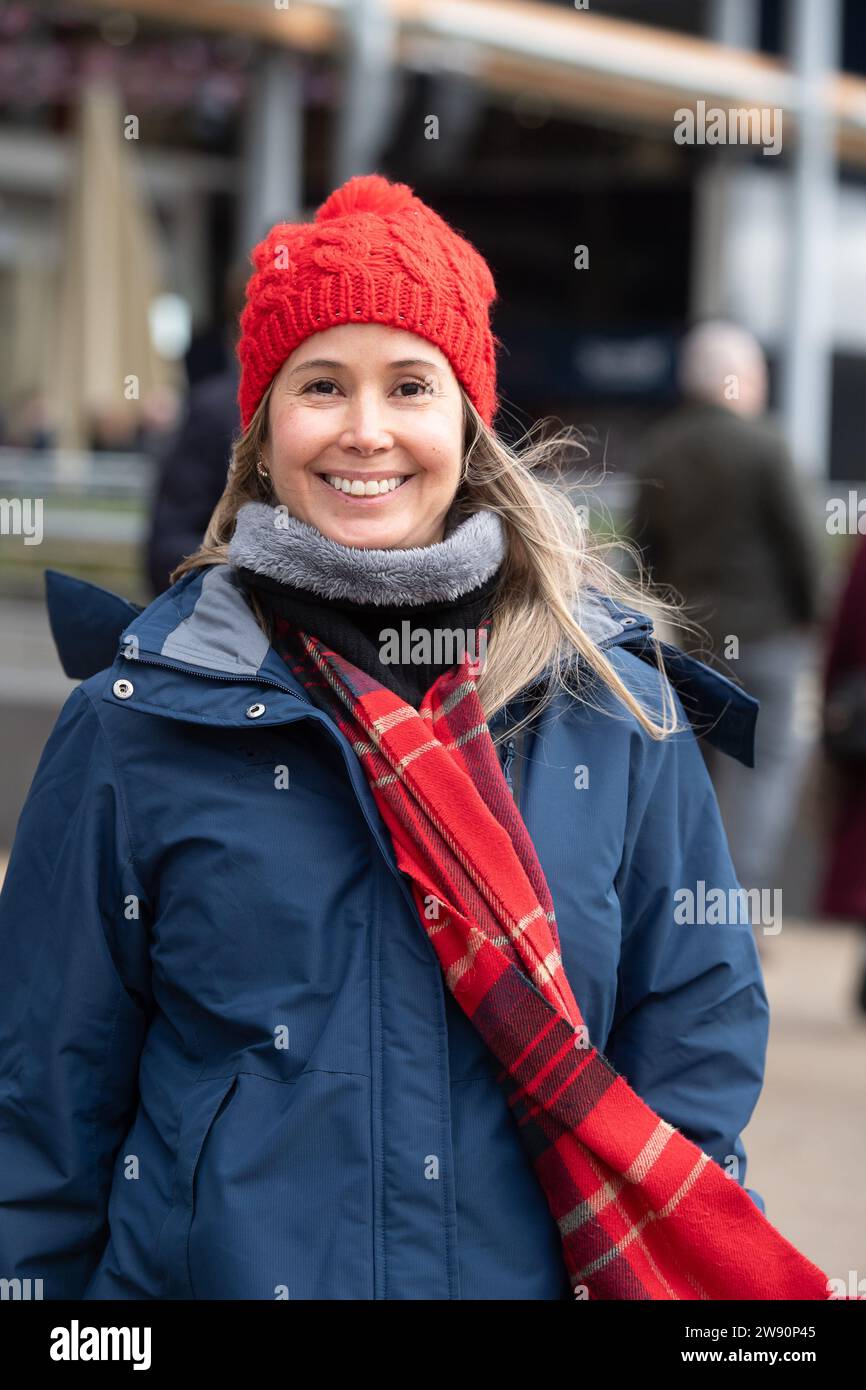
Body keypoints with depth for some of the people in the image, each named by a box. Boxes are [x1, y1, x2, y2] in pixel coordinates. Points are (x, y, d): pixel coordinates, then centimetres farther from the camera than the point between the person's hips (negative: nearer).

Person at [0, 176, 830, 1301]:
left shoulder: (619, 703, -2)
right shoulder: (137, 717, -5)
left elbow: (699, 1028, 1)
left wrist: (662, 1264, -8)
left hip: (542, 1273, 1)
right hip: (215, 1270, -1)